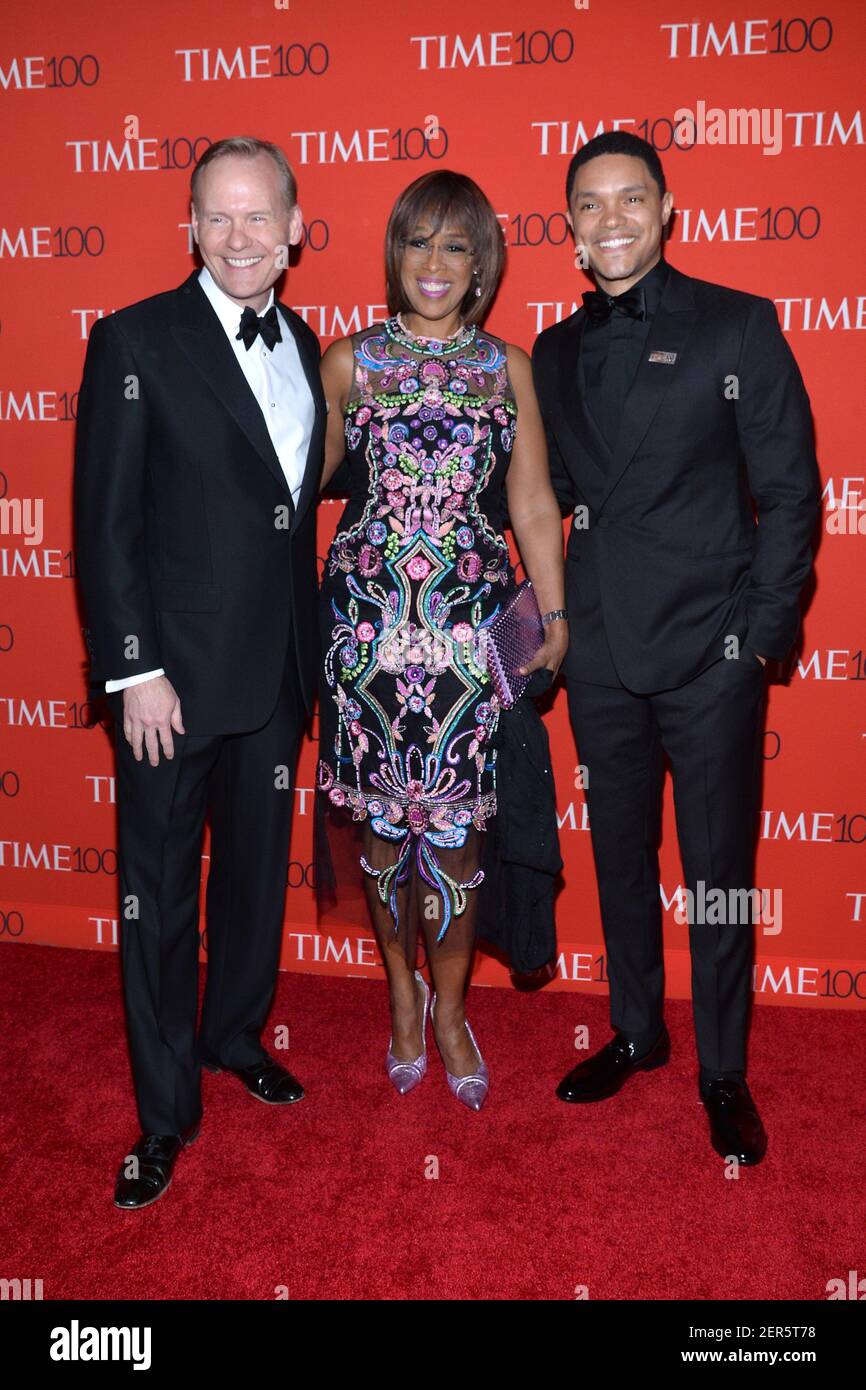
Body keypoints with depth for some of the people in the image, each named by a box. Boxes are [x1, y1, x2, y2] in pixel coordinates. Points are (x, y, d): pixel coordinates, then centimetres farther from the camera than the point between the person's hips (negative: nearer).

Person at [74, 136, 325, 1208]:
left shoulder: (302, 345, 9)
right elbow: (105, 523, -11)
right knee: (159, 891, 6)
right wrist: (134, 669, -15)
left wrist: (310, 647, 10)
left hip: (278, 668, 6)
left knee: (257, 866, 19)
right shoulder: (135, 343, -9)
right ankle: (166, 1110, 23)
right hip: (175, 673, -5)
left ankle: (236, 1034, 42)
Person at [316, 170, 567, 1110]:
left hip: (471, 626, 0)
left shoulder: (507, 367, 7)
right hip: (367, 619, 0)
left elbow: (532, 504, 7)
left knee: (457, 820, 3)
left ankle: (449, 1006, 25)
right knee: (380, 814, 8)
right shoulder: (348, 361, 6)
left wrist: (554, 615, 6)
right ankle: (403, 990, 32)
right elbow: (312, 478, 11)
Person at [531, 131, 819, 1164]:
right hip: (600, 653, 4)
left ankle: (723, 1070, 24)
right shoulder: (555, 353, 10)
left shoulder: (736, 325, -3)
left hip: (709, 651, -4)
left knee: (718, 871, 5)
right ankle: (635, 1032, 34)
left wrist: (764, 629, -10)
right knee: (620, 858, 15)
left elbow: (789, 488, -5)